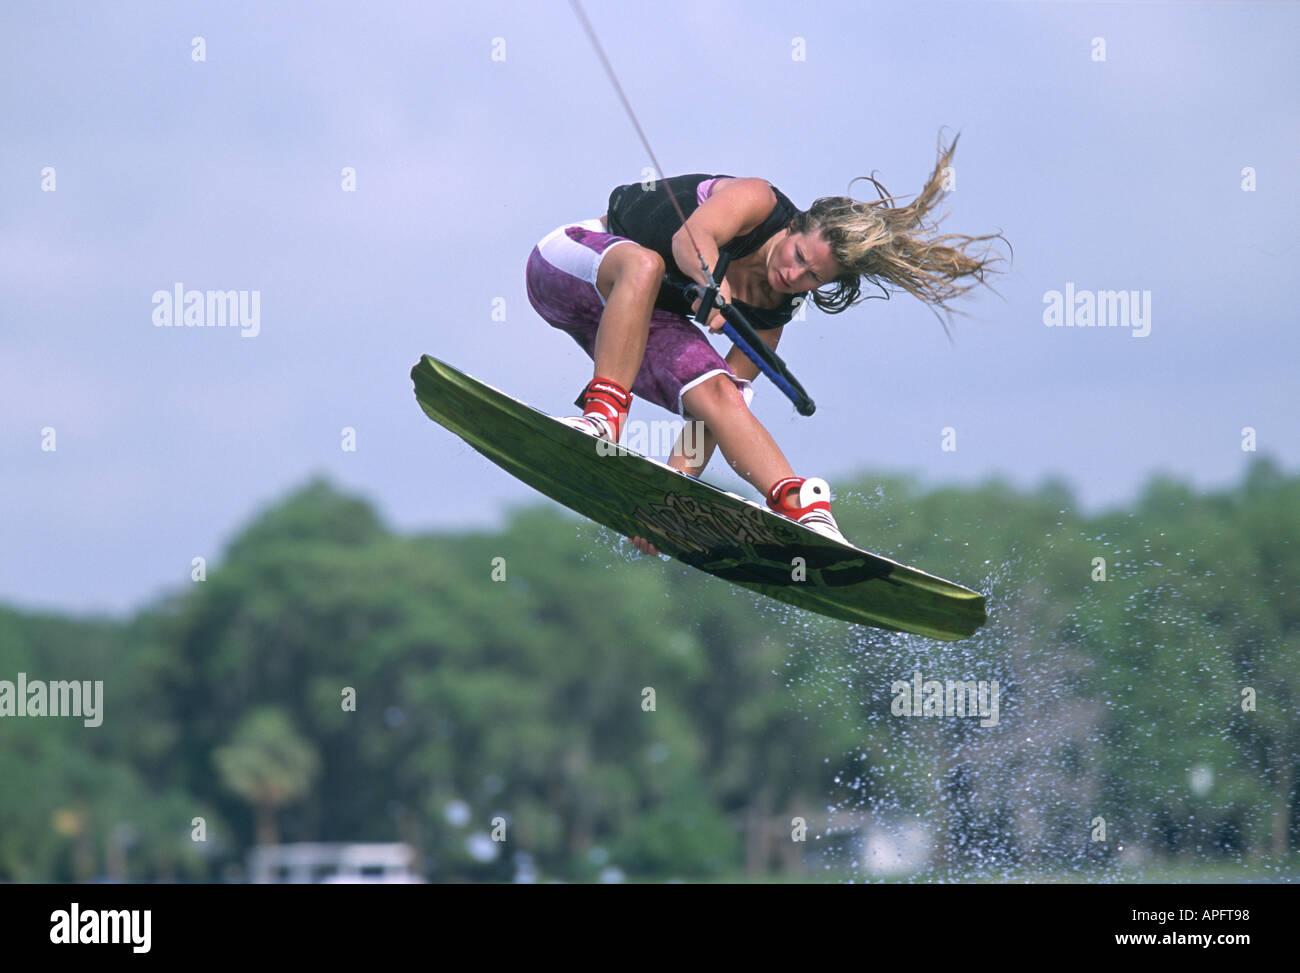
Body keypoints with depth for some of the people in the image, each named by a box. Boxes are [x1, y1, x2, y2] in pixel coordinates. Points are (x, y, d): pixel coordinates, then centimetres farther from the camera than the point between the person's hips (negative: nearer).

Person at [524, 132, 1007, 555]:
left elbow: (717, 403, -7)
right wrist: (714, 284, -62)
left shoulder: (770, 315, -5)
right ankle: (604, 413, -48)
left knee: (718, 392, -19)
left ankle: (802, 508, -29)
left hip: (641, 314, 5)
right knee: (642, 263, -40)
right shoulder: (760, 202, -20)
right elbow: (691, 236, -40)